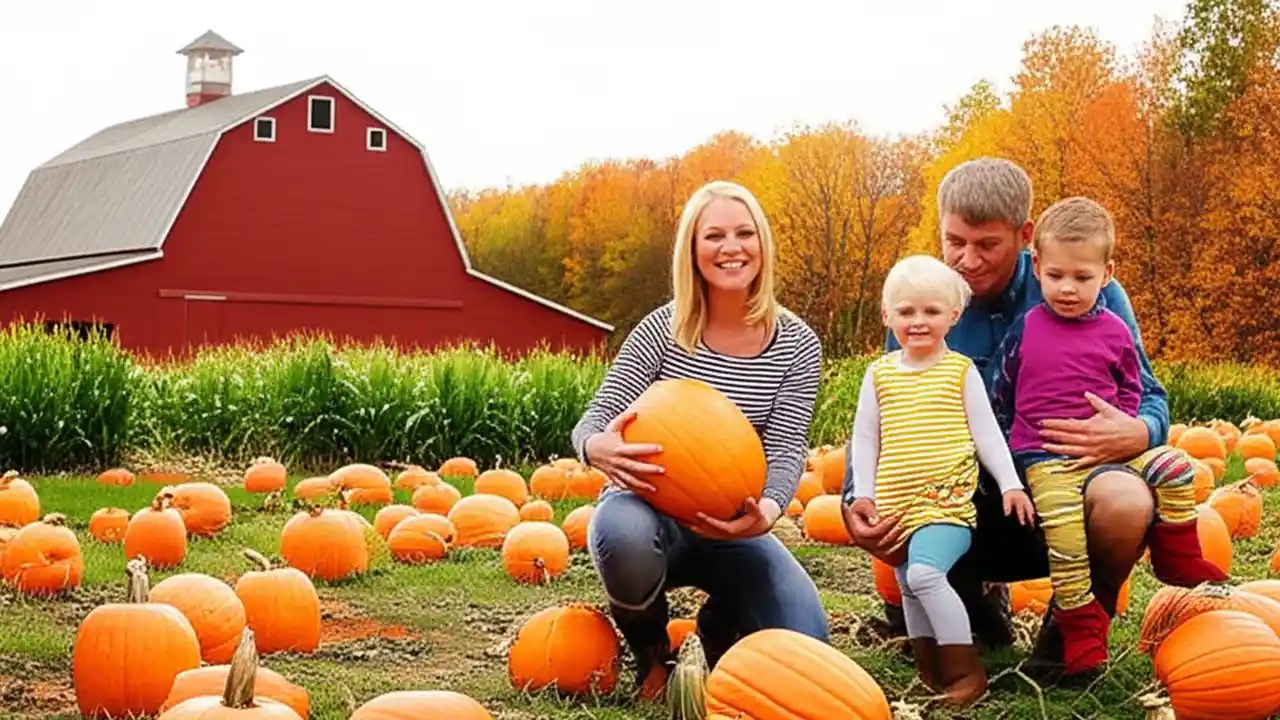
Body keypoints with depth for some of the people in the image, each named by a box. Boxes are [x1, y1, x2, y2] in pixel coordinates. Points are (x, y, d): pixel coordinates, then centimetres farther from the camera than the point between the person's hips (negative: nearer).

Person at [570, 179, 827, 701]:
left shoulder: (797, 345, -4)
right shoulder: (664, 329, -9)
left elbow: (786, 449, -12)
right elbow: (593, 421, -13)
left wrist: (765, 512, -36)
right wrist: (599, 448, -41)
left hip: (732, 527, 2)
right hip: (651, 512, -2)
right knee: (623, 535, -40)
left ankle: (717, 628, 19)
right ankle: (651, 652, -3)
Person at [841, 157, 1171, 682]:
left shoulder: (1095, 297, -8)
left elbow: (1151, 400, -4)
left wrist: (1136, 434, -31)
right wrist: (857, 502, -24)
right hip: (970, 507, 3)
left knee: (1124, 501, -36)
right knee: (878, 511, -26)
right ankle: (979, 605, 8)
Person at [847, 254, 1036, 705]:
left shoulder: (961, 371, 2)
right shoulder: (879, 373, 8)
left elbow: (986, 432, 5)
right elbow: (864, 438, 13)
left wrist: (1010, 484, -1)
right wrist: (863, 493, 6)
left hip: (947, 499, -5)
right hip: (894, 503, 5)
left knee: (925, 573, -24)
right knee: (909, 589, 11)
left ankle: (967, 671, -15)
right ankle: (931, 678, 24)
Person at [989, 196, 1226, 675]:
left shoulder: (1115, 332, 6)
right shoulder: (1023, 332, 1)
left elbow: (1131, 390, 17)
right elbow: (1000, 396, 10)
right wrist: (1007, 454, 8)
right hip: (1044, 458, -4)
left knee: (1175, 468, -9)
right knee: (1065, 524, -27)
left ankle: (1180, 562, 11)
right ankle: (1082, 632, -24)